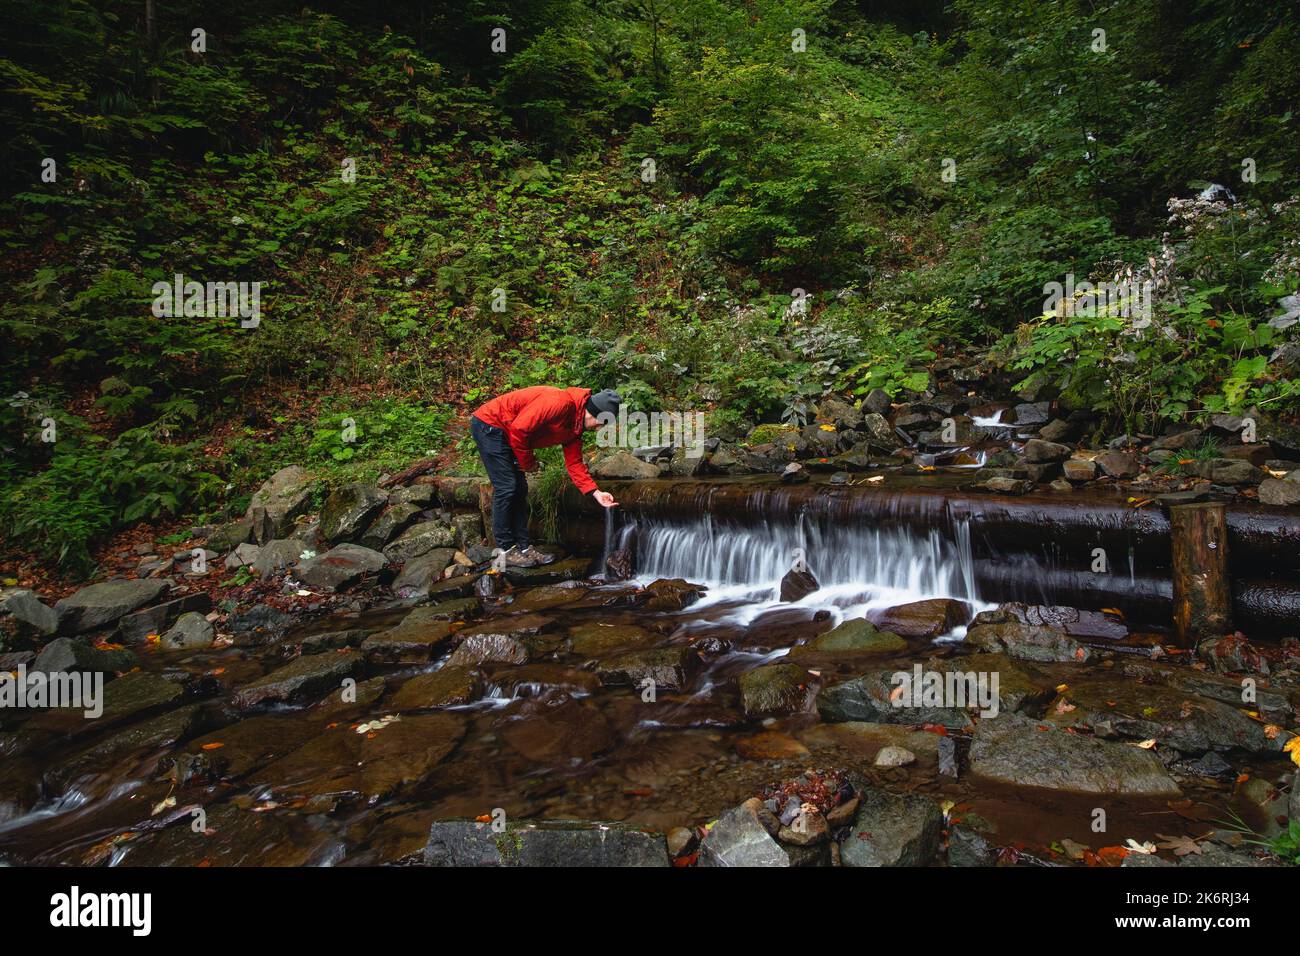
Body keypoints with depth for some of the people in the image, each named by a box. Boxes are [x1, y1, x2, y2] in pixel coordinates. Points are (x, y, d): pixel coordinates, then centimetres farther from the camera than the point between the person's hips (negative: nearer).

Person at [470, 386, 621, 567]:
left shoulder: (575, 426, 4)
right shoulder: (560, 403, -27)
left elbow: (574, 463, 7)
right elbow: (519, 428, -28)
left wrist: (596, 493, -3)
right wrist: (527, 463, -13)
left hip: (504, 433, 10)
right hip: (488, 424, -10)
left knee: (519, 489, 7)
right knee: (506, 488, -12)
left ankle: (524, 546, 11)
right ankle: (506, 550, -4)